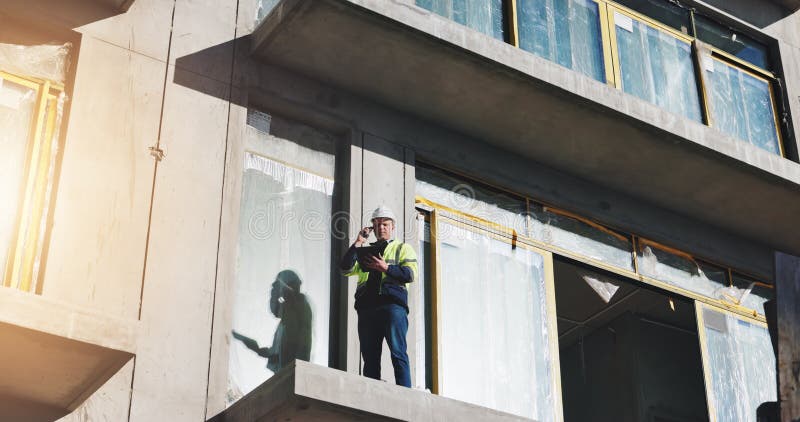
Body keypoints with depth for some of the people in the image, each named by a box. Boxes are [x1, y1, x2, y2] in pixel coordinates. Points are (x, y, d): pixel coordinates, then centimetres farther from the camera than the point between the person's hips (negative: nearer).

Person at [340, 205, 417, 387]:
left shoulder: (403, 248, 19)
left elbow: (410, 274, 2)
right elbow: (346, 268, 12)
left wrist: (385, 268, -7)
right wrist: (358, 243, 7)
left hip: (392, 303, -4)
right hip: (366, 306, 4)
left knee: (398, 353, -12)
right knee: (369, 356, -1)